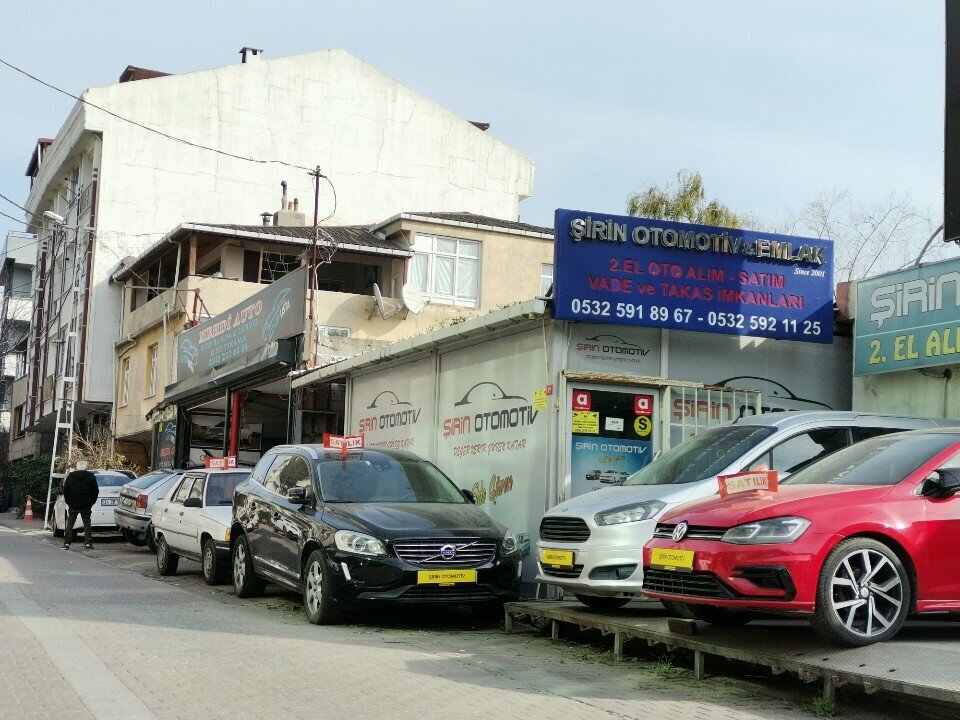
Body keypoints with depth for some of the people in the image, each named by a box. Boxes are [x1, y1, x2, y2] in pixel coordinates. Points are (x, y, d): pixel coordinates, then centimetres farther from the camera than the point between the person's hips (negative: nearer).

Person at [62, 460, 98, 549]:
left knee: (70, 524, 7)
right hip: (86, 506, 0)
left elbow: (65, 491, 2)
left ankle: (67, 542, 0)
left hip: (73, 506, 0)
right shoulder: (91, 477, -2)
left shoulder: (70, 476, 0)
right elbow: (96, 492, -1)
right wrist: (91, 503, 8)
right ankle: (87, 542, 0)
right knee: (86, 523, 8)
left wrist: (68, 502, 11)